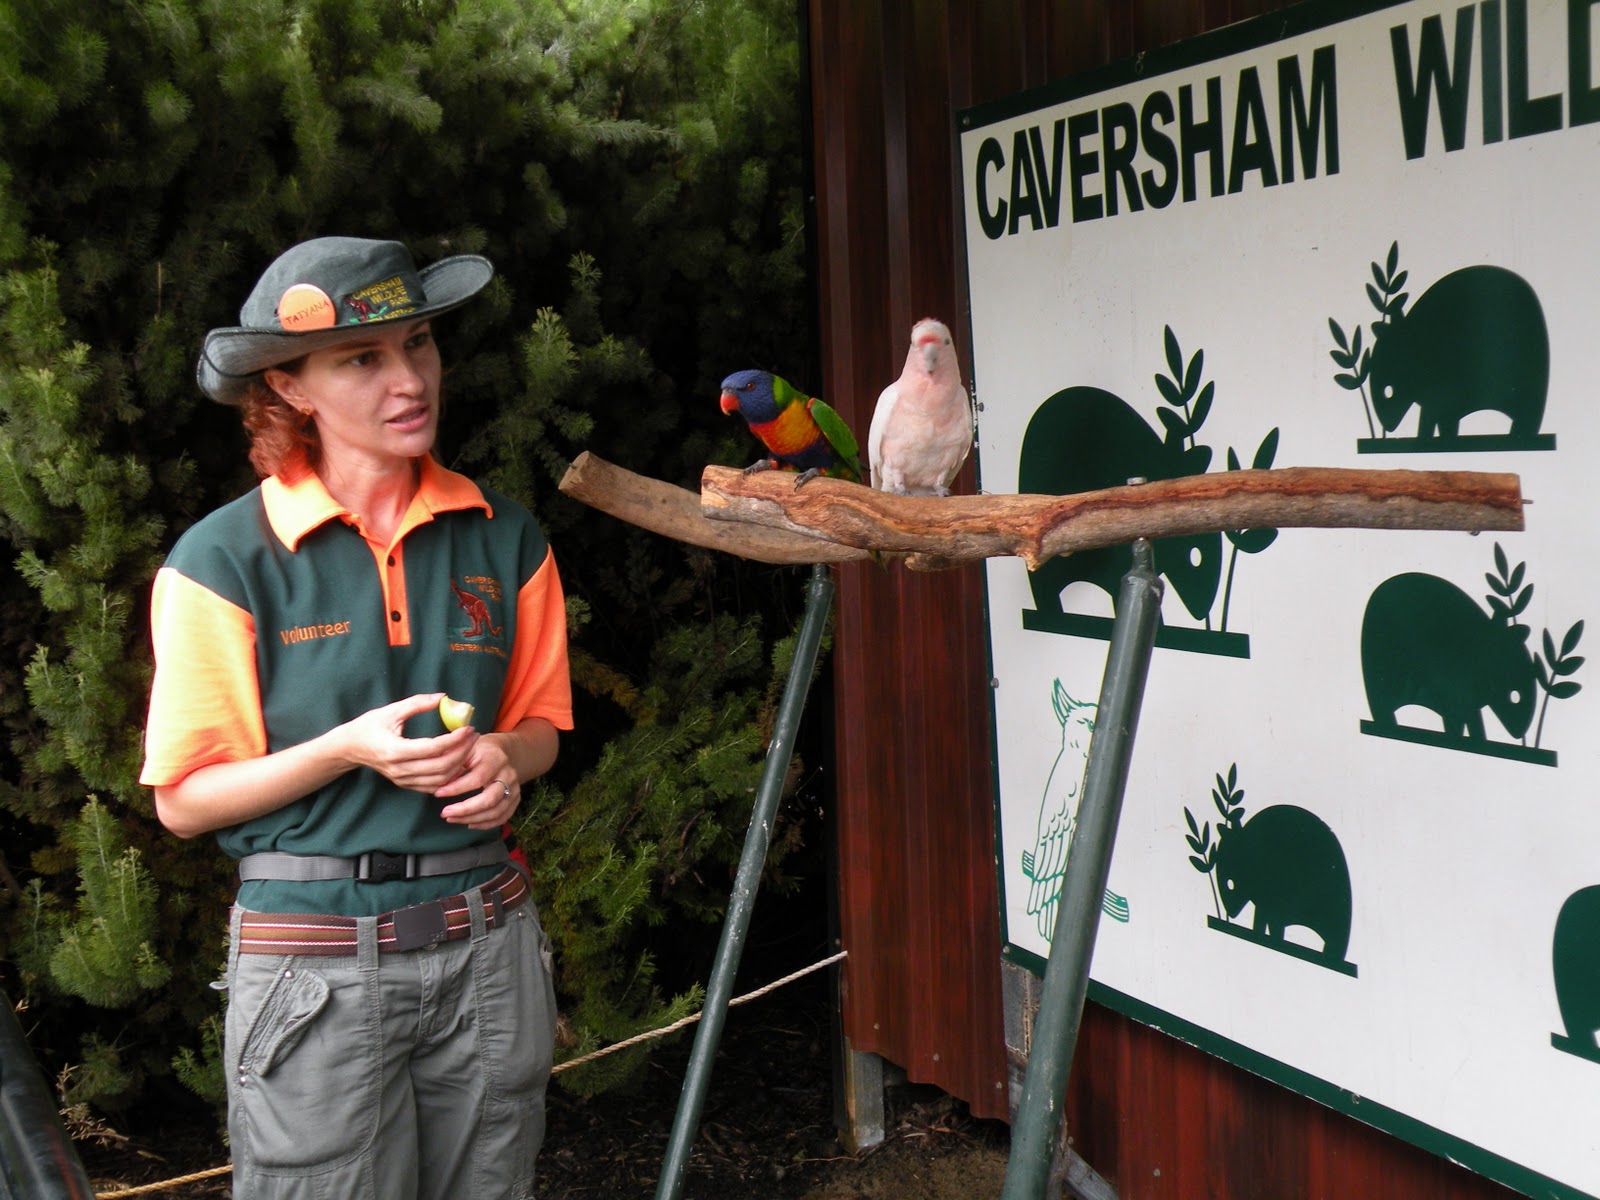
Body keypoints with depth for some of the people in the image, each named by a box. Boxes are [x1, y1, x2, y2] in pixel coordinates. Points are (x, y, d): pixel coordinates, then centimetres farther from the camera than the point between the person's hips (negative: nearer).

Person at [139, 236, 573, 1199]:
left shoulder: (503, 537, 3)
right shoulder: (226, 561, -9)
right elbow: (183, 800, -6)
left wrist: (503, 759, -9)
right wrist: (350, 748, -20)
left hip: (487, 946, 4)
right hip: (317, 964, -3)